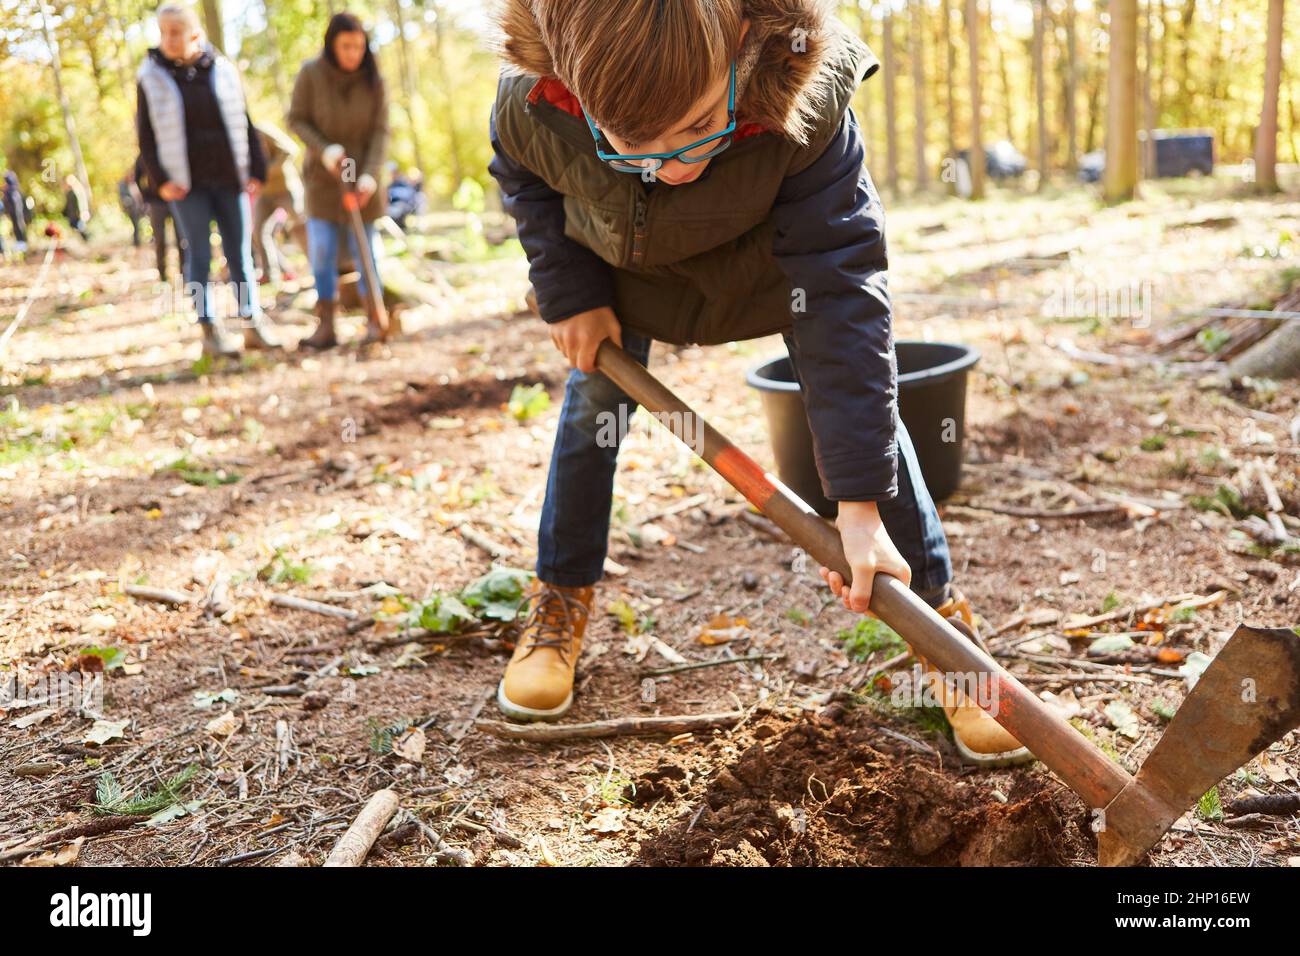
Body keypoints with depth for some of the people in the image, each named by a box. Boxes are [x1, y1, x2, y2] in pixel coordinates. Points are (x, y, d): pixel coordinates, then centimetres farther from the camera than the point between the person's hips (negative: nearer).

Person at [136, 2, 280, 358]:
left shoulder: (223, 70, 6)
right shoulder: (152, 77, 2)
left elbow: (244, 124, 9)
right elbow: (146, 134, 3)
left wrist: (256, 170, 3)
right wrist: (160, 180, -6)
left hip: (230, 180, 2)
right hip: (187, 183, -1)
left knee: (240, 254, 5)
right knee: (199, 257, 1)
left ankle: (253, 323, 11)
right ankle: (210, 330, 5)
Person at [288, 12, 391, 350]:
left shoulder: (373, 80, -8)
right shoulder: (311, 74, -10)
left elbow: (380, 131, -9)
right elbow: (296, 119, -4)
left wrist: (371, 174, -21)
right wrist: (323, 149, -19)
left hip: (361, 175, 0)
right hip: (322, 174, 0)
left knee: (365, 249, 5)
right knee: (321, 251, -4)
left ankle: (374, 319, 17)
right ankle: (326, 327, 0)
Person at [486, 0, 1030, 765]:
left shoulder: (806, 105, -45)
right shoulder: (531, 105, -38)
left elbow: (840, 289, -43)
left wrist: (860, 502, -44)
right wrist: (570, 294, -20)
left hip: (775, 246, -1)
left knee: (861, 400, -9)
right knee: (593, 404, 0)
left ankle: (942, 618, 5)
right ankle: (560, 603, 22)